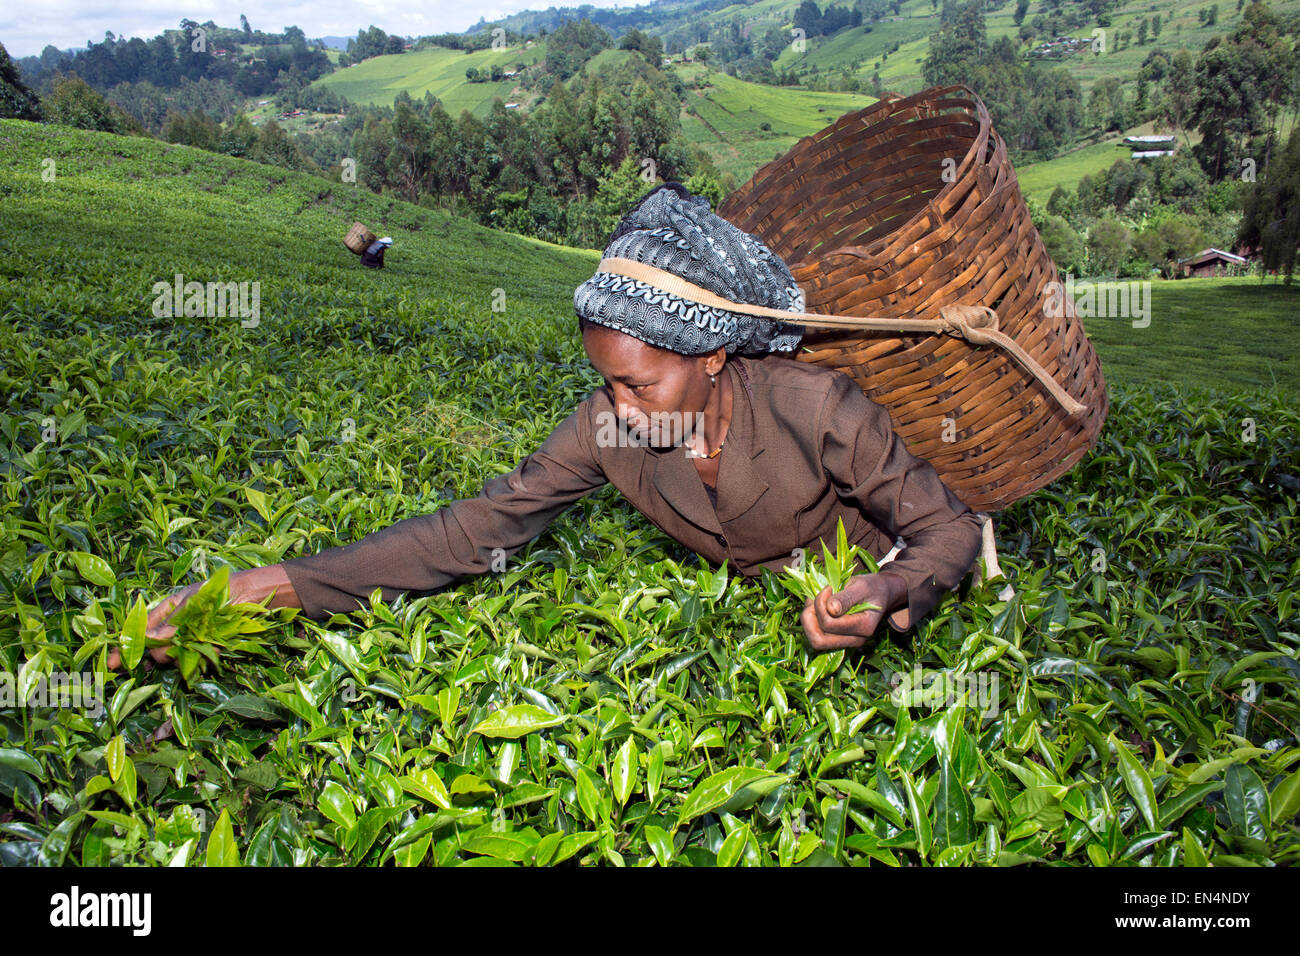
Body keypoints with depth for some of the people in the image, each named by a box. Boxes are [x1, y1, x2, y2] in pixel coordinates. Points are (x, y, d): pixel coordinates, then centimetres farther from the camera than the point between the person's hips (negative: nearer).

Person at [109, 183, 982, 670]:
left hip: (867, 601, -2)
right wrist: (273, 586, -35)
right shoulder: (608, 429, -24)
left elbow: (948, 531, -22)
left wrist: (885, 596, -47)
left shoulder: (817, 408, -34)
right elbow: (479, 527, -27)